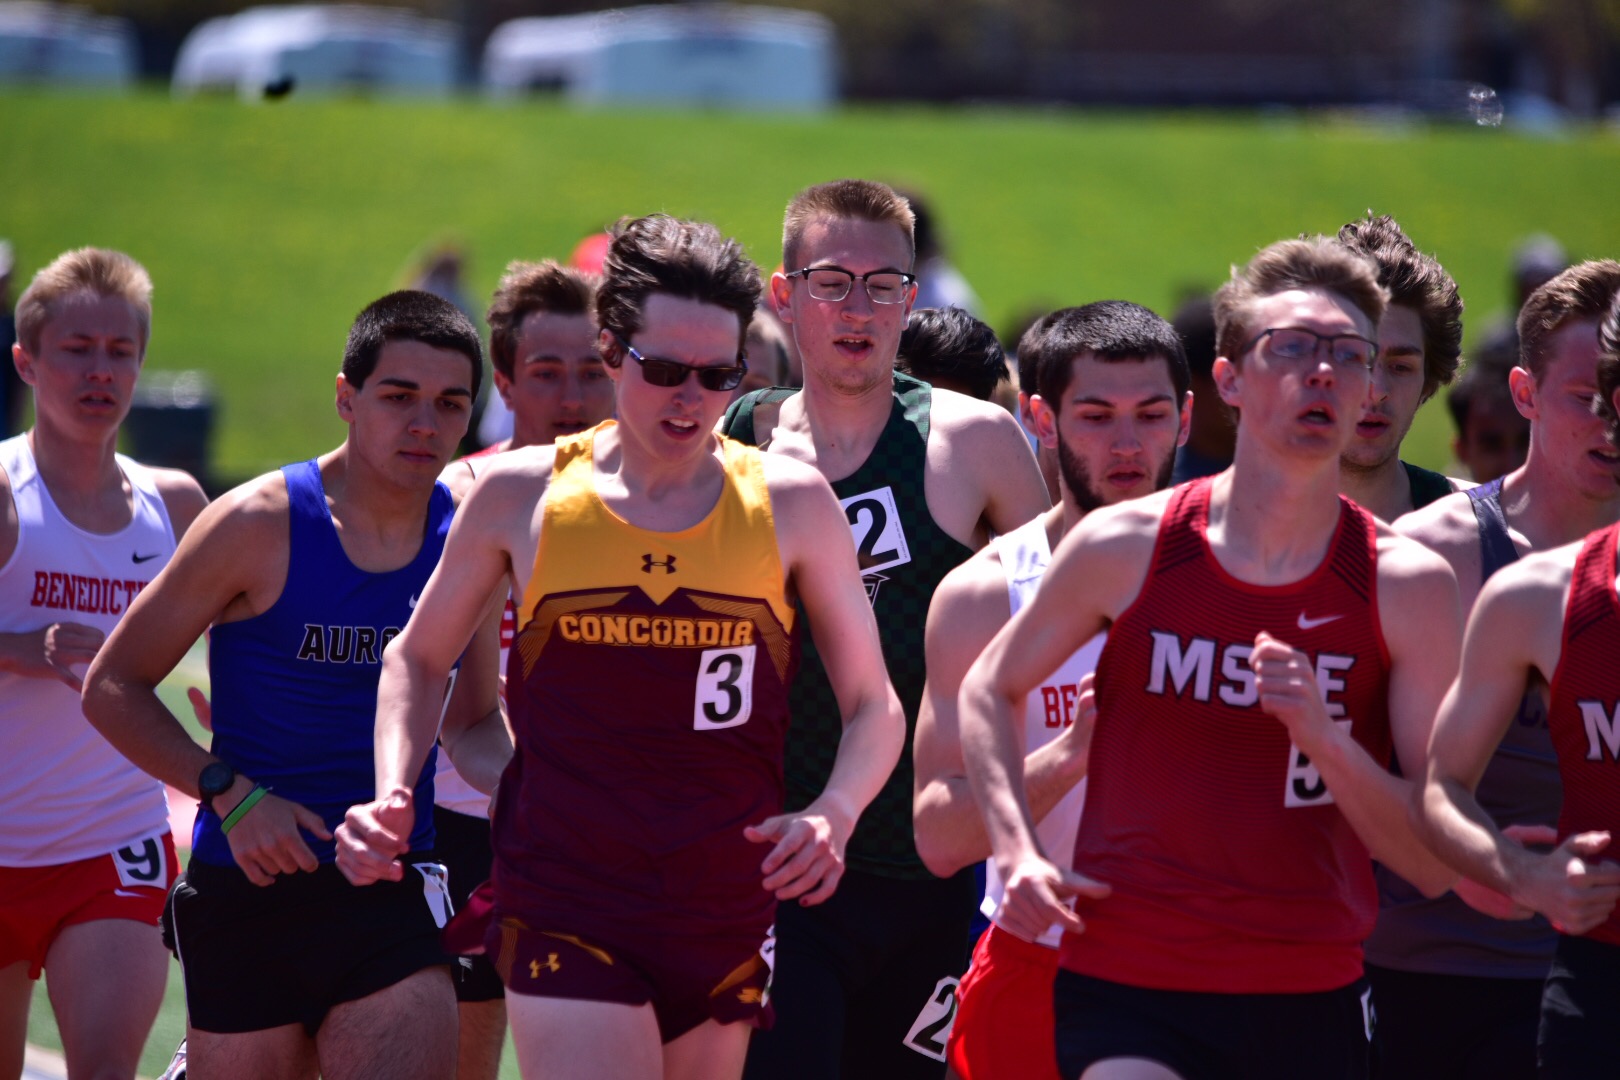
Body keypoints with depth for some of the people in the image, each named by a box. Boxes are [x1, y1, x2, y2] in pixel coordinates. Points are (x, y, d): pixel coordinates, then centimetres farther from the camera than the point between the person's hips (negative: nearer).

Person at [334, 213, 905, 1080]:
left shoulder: (790, 503, 3)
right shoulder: (521, 495, 2)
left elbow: (874, 705, 8)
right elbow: (419, 658, 17)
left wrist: (833, 815, -12)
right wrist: (391, 797, 0)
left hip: (728, 907, 2)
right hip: (563, 904, -2)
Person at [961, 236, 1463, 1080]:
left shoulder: (1406, 585, -1)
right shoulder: (1124, 547, 0)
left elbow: (1435, 863, -1)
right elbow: (990, 689, 18)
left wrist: (1324, 740, -16)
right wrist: (1017, 853, 4)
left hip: (1310, 1003, 2)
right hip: (1126, 989, -2)